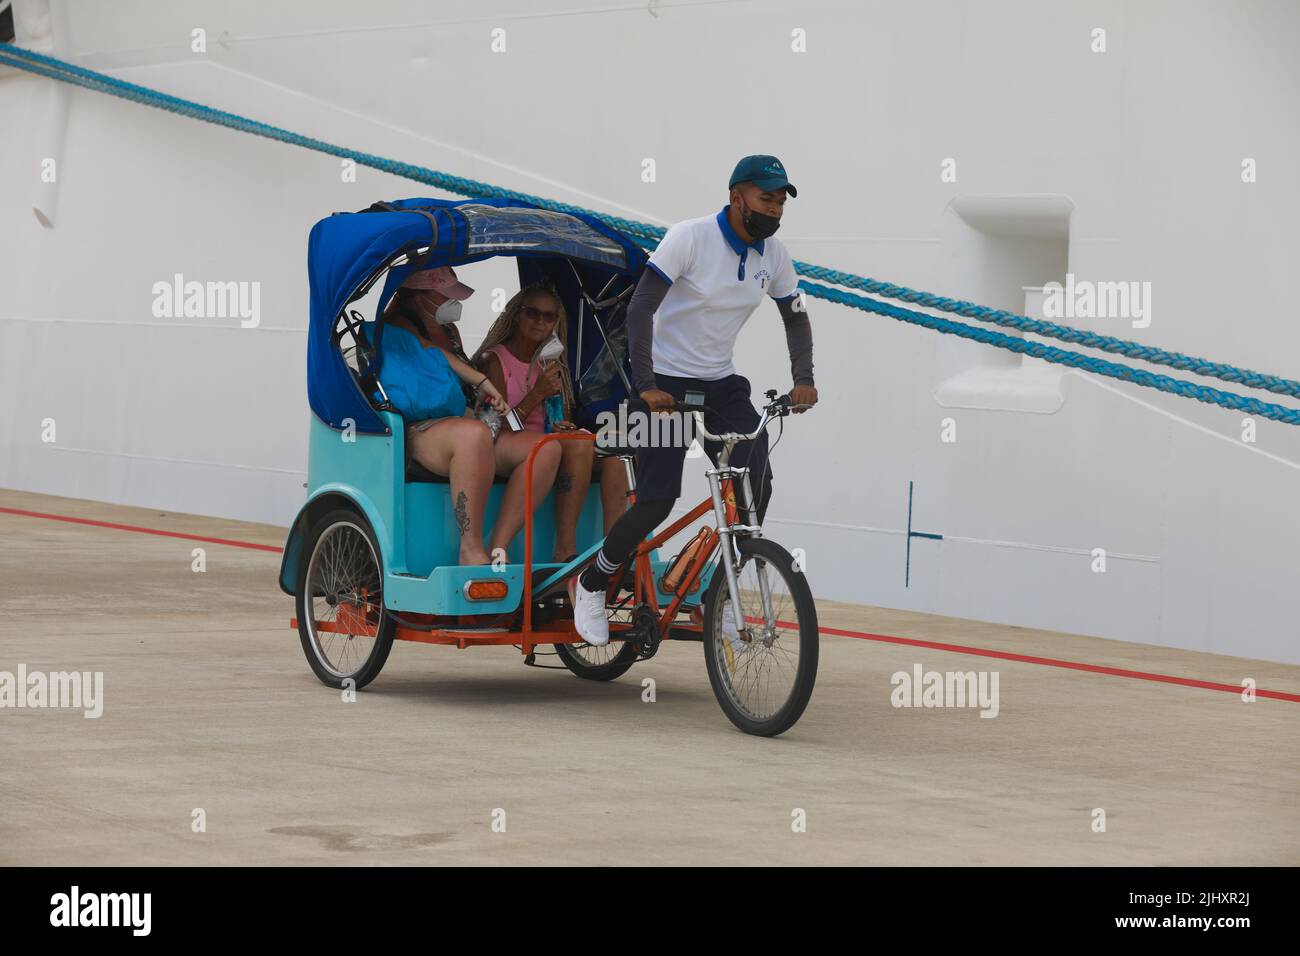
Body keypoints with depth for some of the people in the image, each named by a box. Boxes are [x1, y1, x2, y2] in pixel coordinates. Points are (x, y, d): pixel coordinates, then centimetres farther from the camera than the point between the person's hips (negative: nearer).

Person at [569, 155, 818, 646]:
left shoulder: (772, 254, -1)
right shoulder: (690, 237, -18)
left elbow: (795, 317, 12)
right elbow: (640, 307, -22)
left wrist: (803, 379, -4)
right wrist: (645, 384, -30)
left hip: (720, 384, 6)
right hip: (667, 383, -5)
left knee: (757, 484, -15)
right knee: (657, 503, -13)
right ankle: (590, 586, 11)